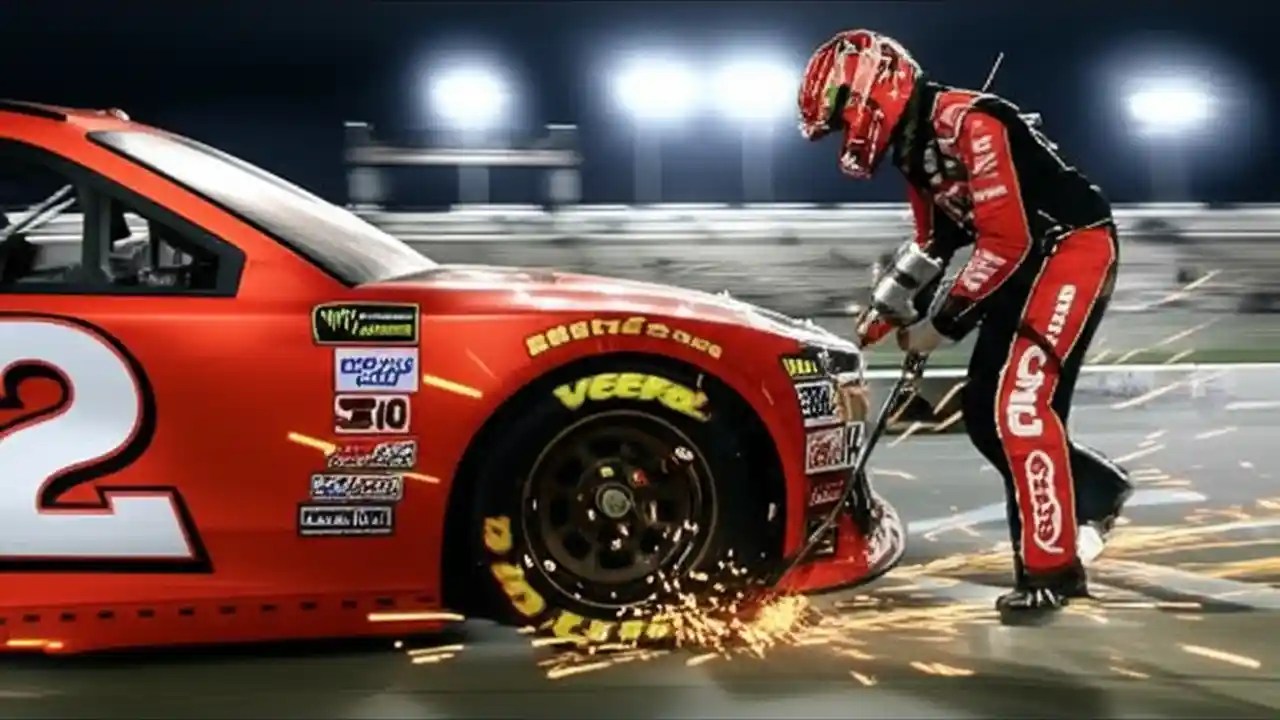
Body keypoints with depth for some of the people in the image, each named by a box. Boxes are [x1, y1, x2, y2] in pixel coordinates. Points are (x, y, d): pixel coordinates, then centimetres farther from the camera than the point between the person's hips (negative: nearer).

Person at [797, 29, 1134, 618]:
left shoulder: (968, 125, -24)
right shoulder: (914, 146, 6)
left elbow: (1006, 242, -26)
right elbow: (936, 239, 20)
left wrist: (943, 322, -19)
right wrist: (894, 300, 7)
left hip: (1074, 245, -10)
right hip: (1023, 263, 10)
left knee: (1021, 403, -20)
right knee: (986, 415, 9)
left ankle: (1053, 568, -14)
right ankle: (1097, 491, 29)